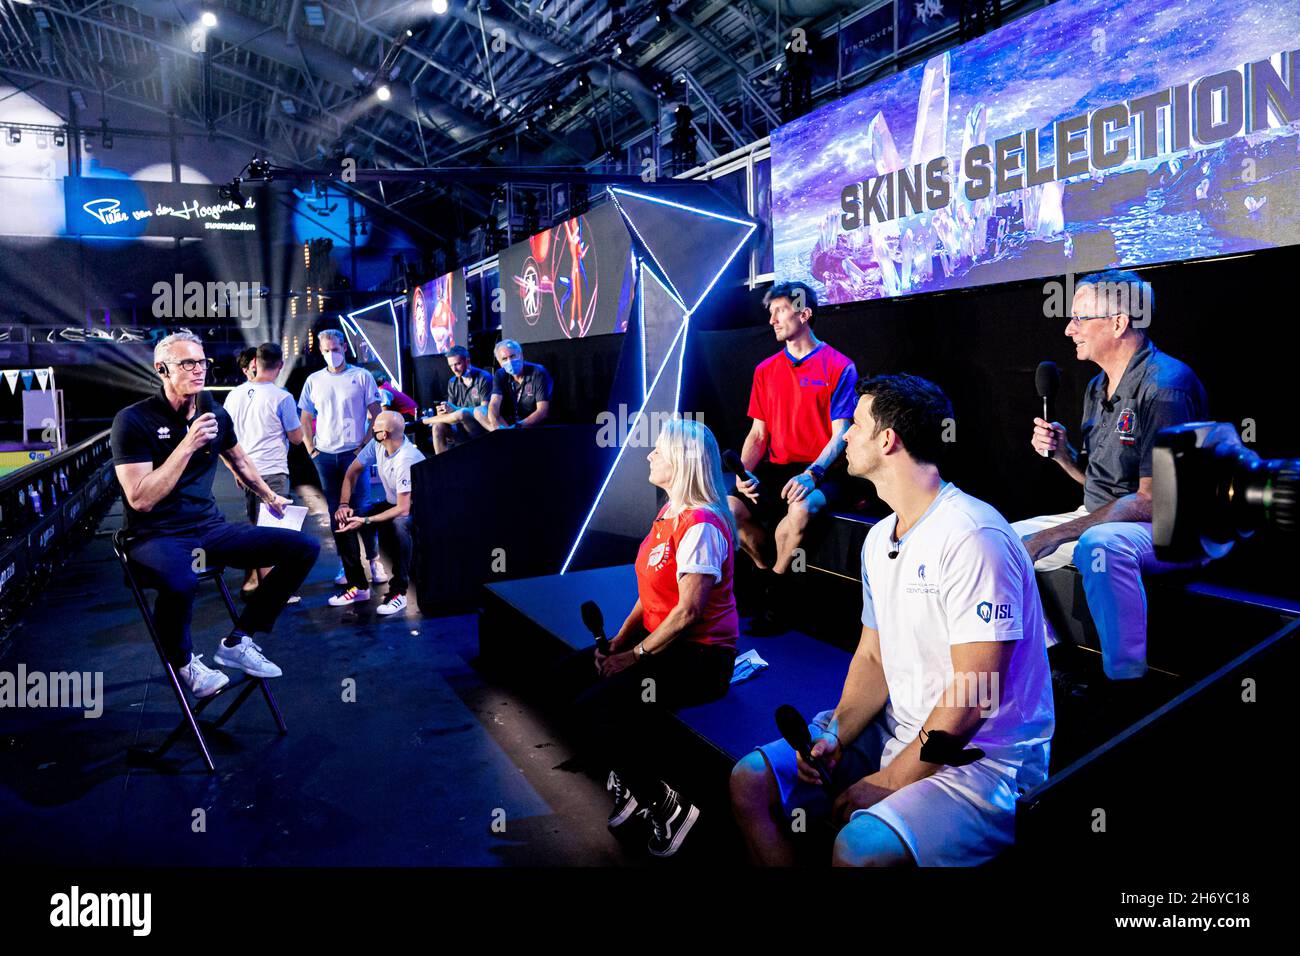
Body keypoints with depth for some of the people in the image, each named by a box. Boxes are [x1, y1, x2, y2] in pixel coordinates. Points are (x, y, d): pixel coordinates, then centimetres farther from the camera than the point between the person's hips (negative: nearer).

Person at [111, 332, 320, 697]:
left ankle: (238, 641, 3)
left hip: (210, 529, 6)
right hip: (157, 537, -6)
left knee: (305, 547, -8)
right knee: (180, 583, -42)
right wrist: (188, 445, -22)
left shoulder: (217, 415, 7)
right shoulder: (133, 420, -10)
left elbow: (240, 462, 29)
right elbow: (140, 500, -19)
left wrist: (270, 497, 40)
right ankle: (182, 660, -6)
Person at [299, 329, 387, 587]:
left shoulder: (362, 377, 1)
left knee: (362, 508, -4)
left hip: (354, 453, -3)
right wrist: (311, 449, 5)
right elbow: (305, 419, 16)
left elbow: (376, 415, 0)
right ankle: (345, 565, 14)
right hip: (325, 455, 4)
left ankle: (375, 562, 3)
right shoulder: (313, 380, 11)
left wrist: (365, 445, -8)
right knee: (335, 512, 7)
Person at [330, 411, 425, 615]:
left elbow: (403, 509, -31)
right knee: (343, 521, -7)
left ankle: (398, 592, -24)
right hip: (392, 503, 8)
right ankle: (359, 586, 2)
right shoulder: (378, 444, -8)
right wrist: (344, 504, -9)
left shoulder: (406, 460, -31)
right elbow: (353, 471, 4)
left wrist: (365, 521, -32)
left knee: (396, 526, -41)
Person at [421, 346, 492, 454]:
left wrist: (455, 409, -24)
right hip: (462, 430, 5)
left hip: (481, 429, -5)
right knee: (439, 426, -24)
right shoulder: (453, 383, 11)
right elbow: (451, 410, 9)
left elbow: (485, 409, -15)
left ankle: (425, 420, -8)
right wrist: (443, 412, -18)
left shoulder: (484, 379, -7)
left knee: (463, 413, -32)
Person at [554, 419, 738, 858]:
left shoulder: (700, 524, -21)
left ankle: (664, 805, -1)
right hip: (664, 641, 10)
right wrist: (618, 642, 2)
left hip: (700, 657, -10)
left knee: (592, 708, -20)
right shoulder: (668, 513, 9)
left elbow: (689, 612, -24)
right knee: (571, 675, 5)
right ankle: (631, 780, 16)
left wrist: (633, 657, -16)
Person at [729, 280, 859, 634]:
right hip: (776, 469, 5)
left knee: (801, 508, -36)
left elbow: (839, 435, -8)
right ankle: (771, 573, 1)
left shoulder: (839, 367, -2)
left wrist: (811, 475, -25)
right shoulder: (766, 369, 14)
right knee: (730, 506, -23)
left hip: (820, 473, -4)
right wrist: (744, 473, -7)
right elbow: (758, 434, 12)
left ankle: (774, 590, -11)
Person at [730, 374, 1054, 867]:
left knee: (859, 848, -33)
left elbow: (973, 698, -22)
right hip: (899, 732, 8)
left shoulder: (973, 537, -21)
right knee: (750, 782, -1)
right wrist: (836, 735, -6)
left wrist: (890, 782, -16)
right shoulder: (879, 538, 9)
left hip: (984, 756, -8)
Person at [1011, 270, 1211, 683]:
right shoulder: (1098, 388, 10)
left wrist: (1058, 533, -24)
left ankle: (1129, 687, -28)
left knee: (1100, 545, -40)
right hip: (1099, 520, 10)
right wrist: (1061, 452, -4)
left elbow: (1152, 500, -24)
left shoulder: (1163, 386, -19)